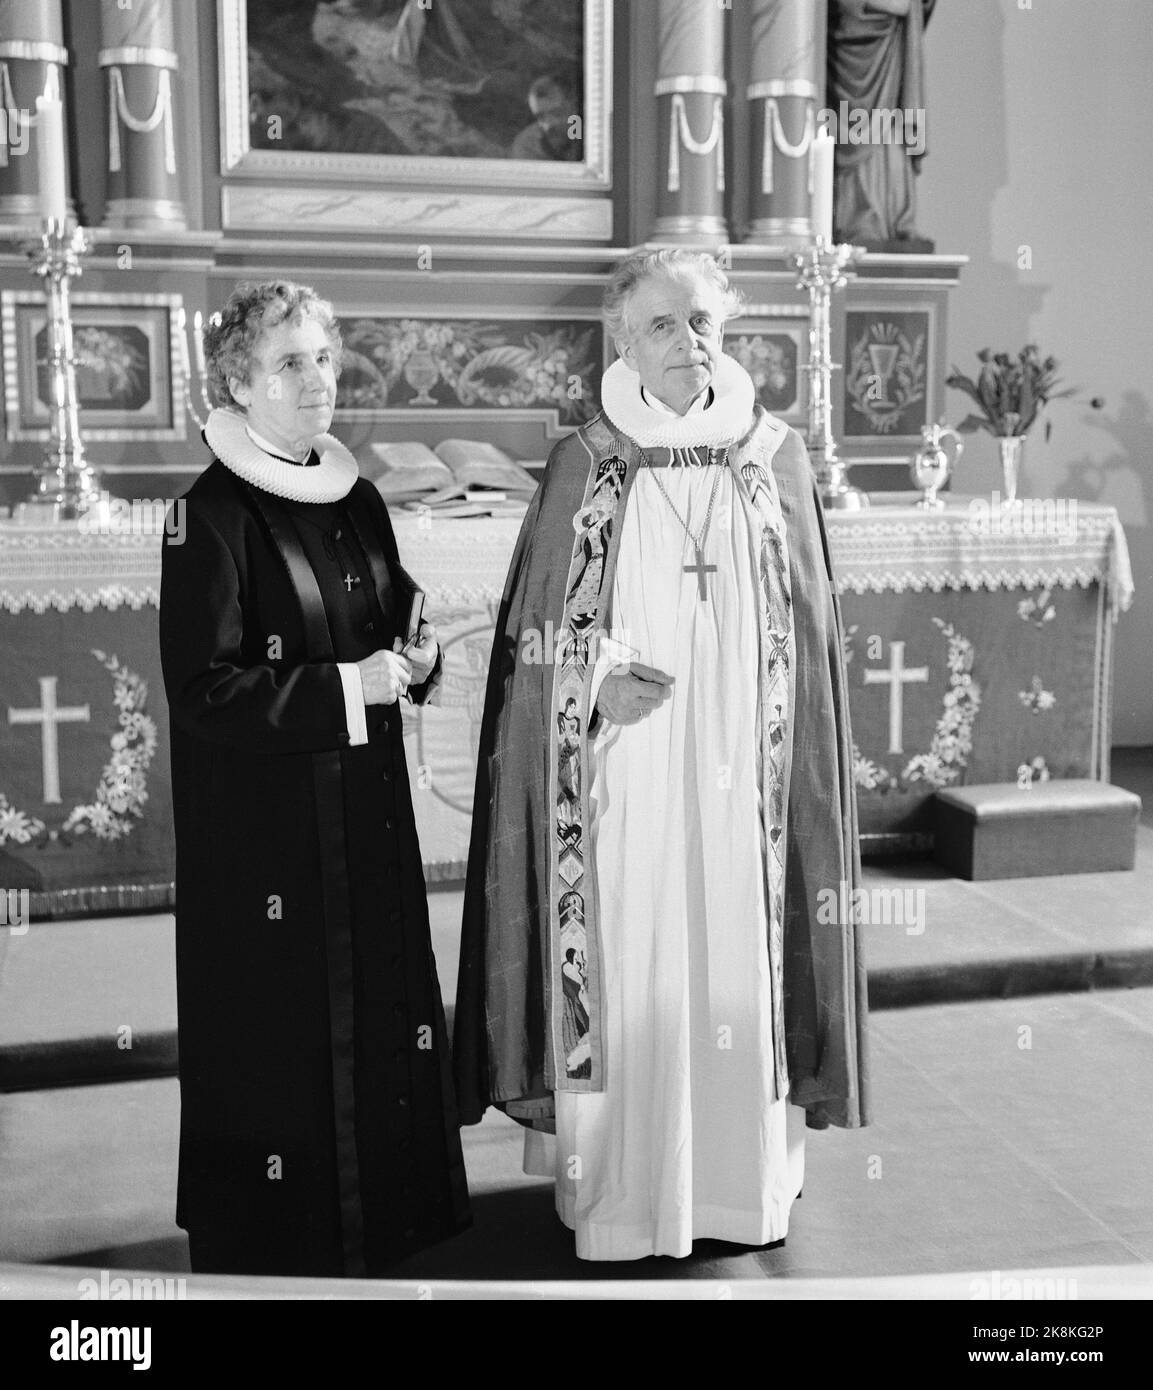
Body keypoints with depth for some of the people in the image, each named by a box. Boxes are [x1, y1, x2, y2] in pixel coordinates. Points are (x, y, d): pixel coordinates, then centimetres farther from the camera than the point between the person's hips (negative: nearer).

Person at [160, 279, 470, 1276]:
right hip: (265, 828, -7)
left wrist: (416, 658, -3)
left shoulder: (357, 499, 9)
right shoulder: (212, 518, -13)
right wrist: (347, 687, -19)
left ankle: (382, 1211, 30)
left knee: (383, 1001, 13)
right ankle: (278, 1230, 21)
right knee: (282, 1028, 2)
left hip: (368, 815, 7)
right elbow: (204, 690, -18)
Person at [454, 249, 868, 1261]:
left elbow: (807, 637, 8)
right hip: (625, 772, -1)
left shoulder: (776, 459, 5)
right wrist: (599, 682, -15)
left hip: (739, 774, 2)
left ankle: (744, 1174, 25)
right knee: (625, 971, 2)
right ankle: (619, 1189, 18)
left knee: (739, 962, 7)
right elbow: (536, 638, 3)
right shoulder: (583, 466, 1)